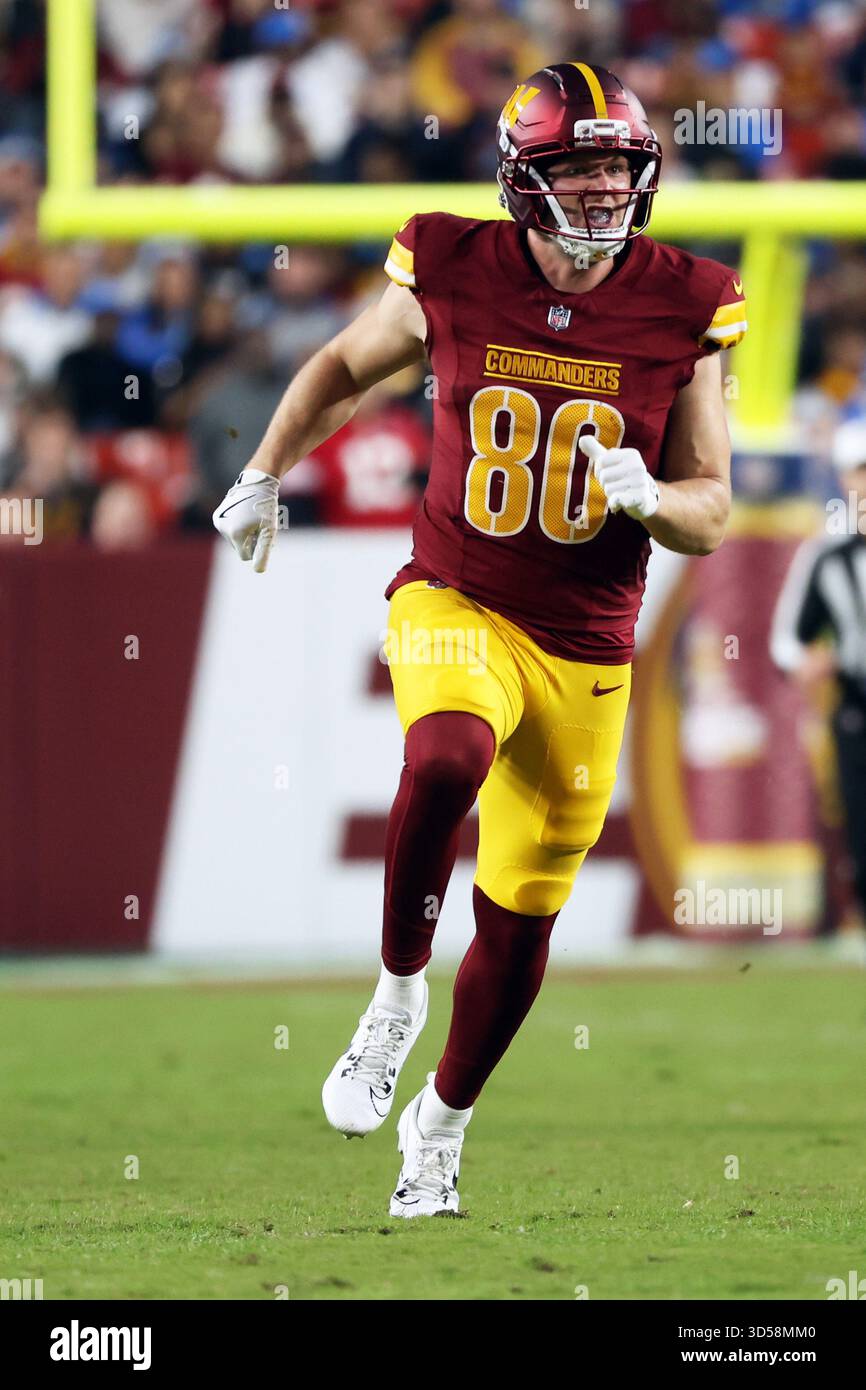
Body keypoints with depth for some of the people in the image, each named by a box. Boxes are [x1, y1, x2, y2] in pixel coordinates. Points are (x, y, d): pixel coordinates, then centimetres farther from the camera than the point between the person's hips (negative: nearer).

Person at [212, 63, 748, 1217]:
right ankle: (398, 996, -12)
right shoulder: (455, 278, -8)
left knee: (521, 919, 9)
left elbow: (712, 515, -2)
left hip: (585, 646, 2)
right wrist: (266, 475, 8)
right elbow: (346, 367, 14)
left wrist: (647, 495, -22)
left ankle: (443, 1123, 35)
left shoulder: (680, 310, -7)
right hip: (455, 603, -2)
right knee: (448, 759, -36)